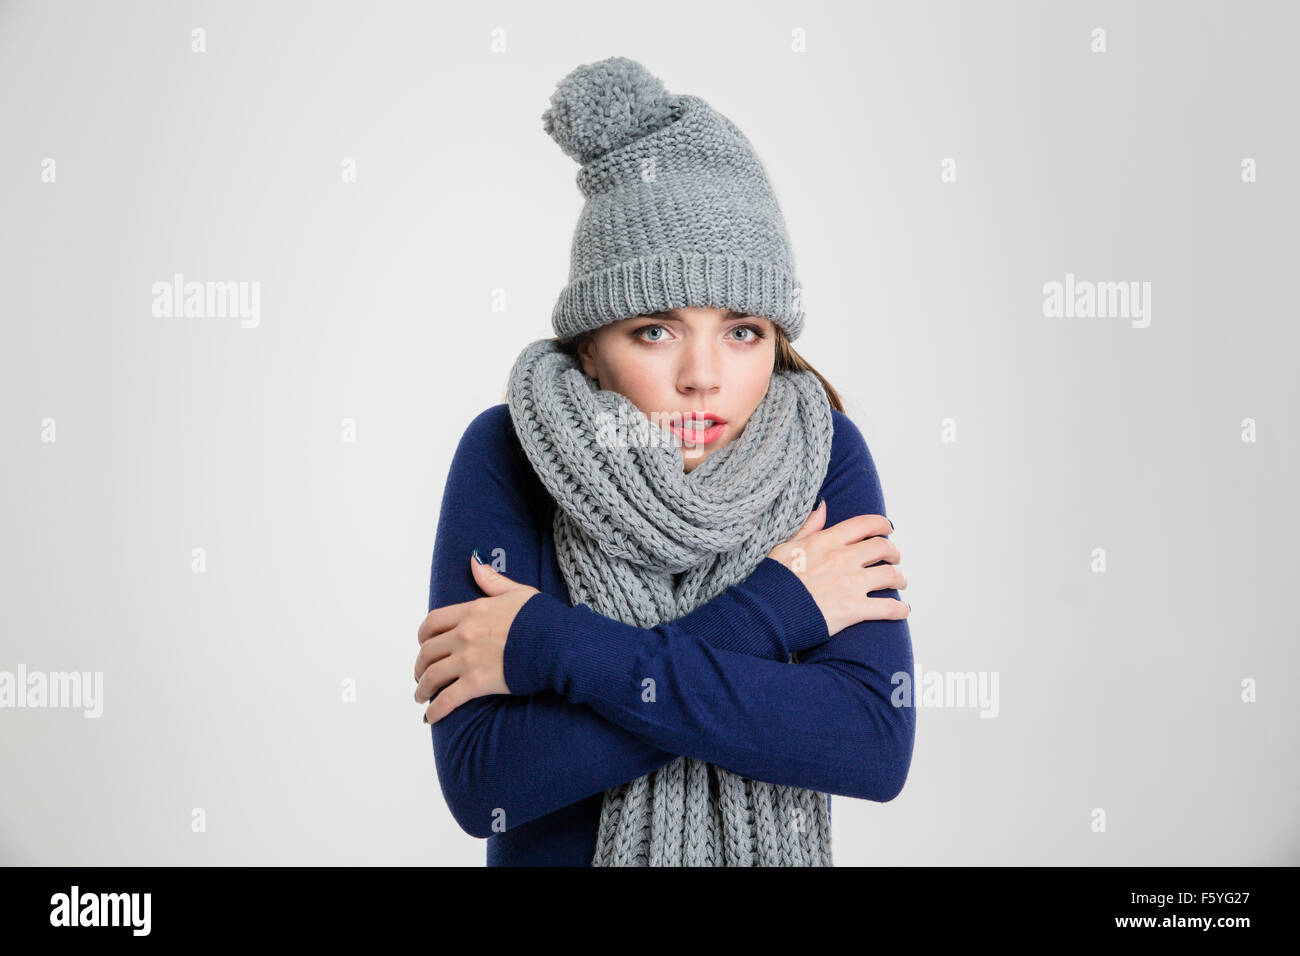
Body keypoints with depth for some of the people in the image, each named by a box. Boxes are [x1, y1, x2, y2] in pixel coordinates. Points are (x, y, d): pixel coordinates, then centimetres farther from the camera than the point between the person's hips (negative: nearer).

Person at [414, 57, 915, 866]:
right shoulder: (508, 455, -19)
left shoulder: (824, 452, -16)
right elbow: (478, 783, -25)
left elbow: (879, 749, -26)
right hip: (554, 851, -1)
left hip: (771, 848, 1)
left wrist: (557, 646, -29)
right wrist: (762, 620, -28)